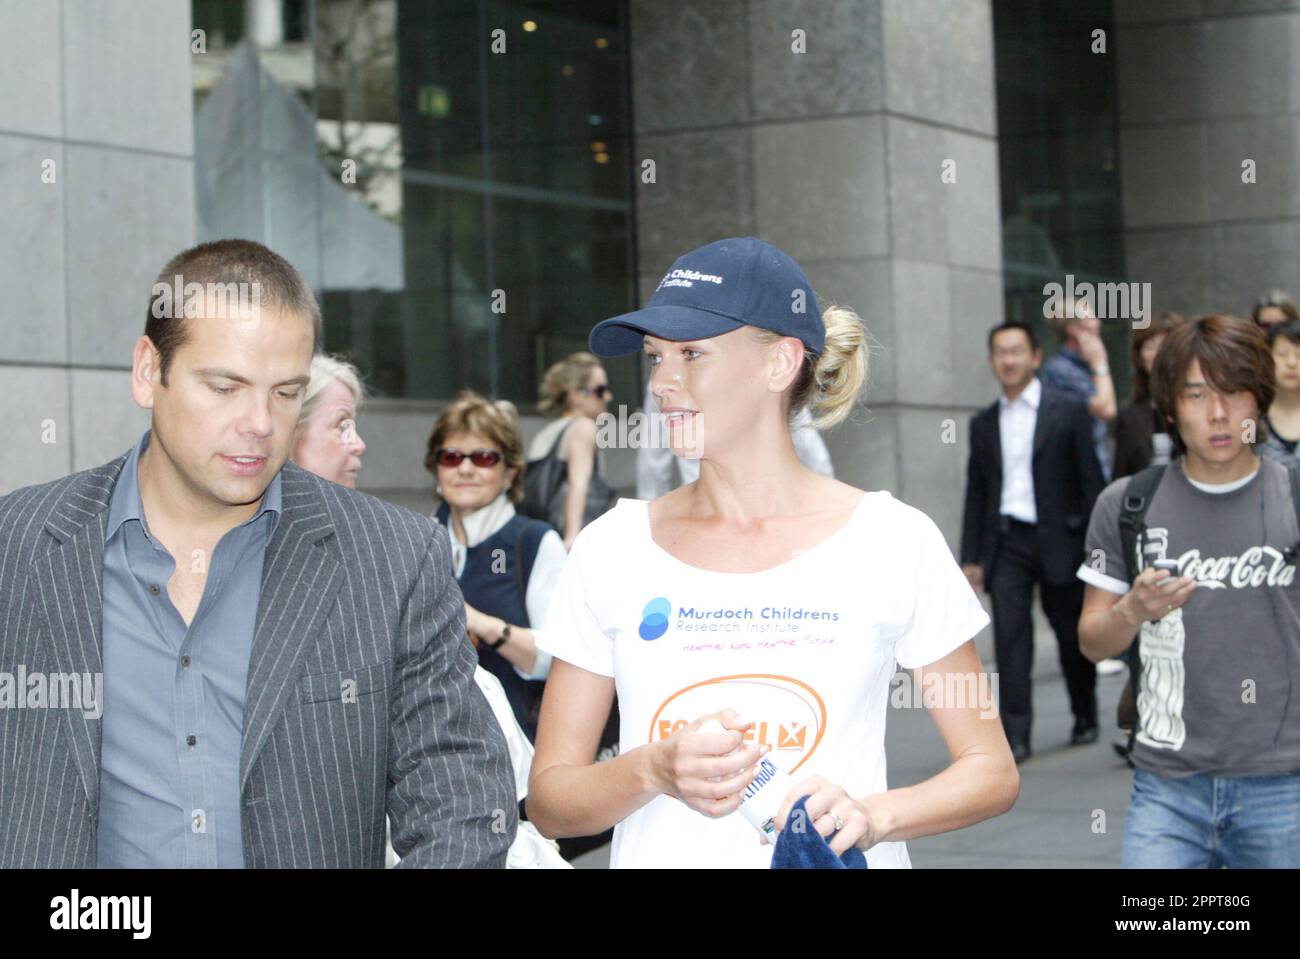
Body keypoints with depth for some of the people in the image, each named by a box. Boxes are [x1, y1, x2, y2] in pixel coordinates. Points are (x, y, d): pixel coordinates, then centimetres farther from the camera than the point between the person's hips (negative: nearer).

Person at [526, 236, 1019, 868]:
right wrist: (656, 770, -18)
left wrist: (872, 815, -18)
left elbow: (992, 771, -1)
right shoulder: (610, 549, 1)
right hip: (662, 858, 2)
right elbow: (548, 802, 0)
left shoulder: (894, 541, -4)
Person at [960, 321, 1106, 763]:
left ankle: (1085, 718, 29)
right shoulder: (983, 423, 12)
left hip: (1058, 541, -2)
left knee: (1072, 635, 8)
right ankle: (1015, 735, -10)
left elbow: (1090, 481, -1)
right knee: (1010, 636, -9)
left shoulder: (1068, 412, 1)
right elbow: (976, 494, 14)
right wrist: (971, 557, 8)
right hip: (1005, 543, 2)